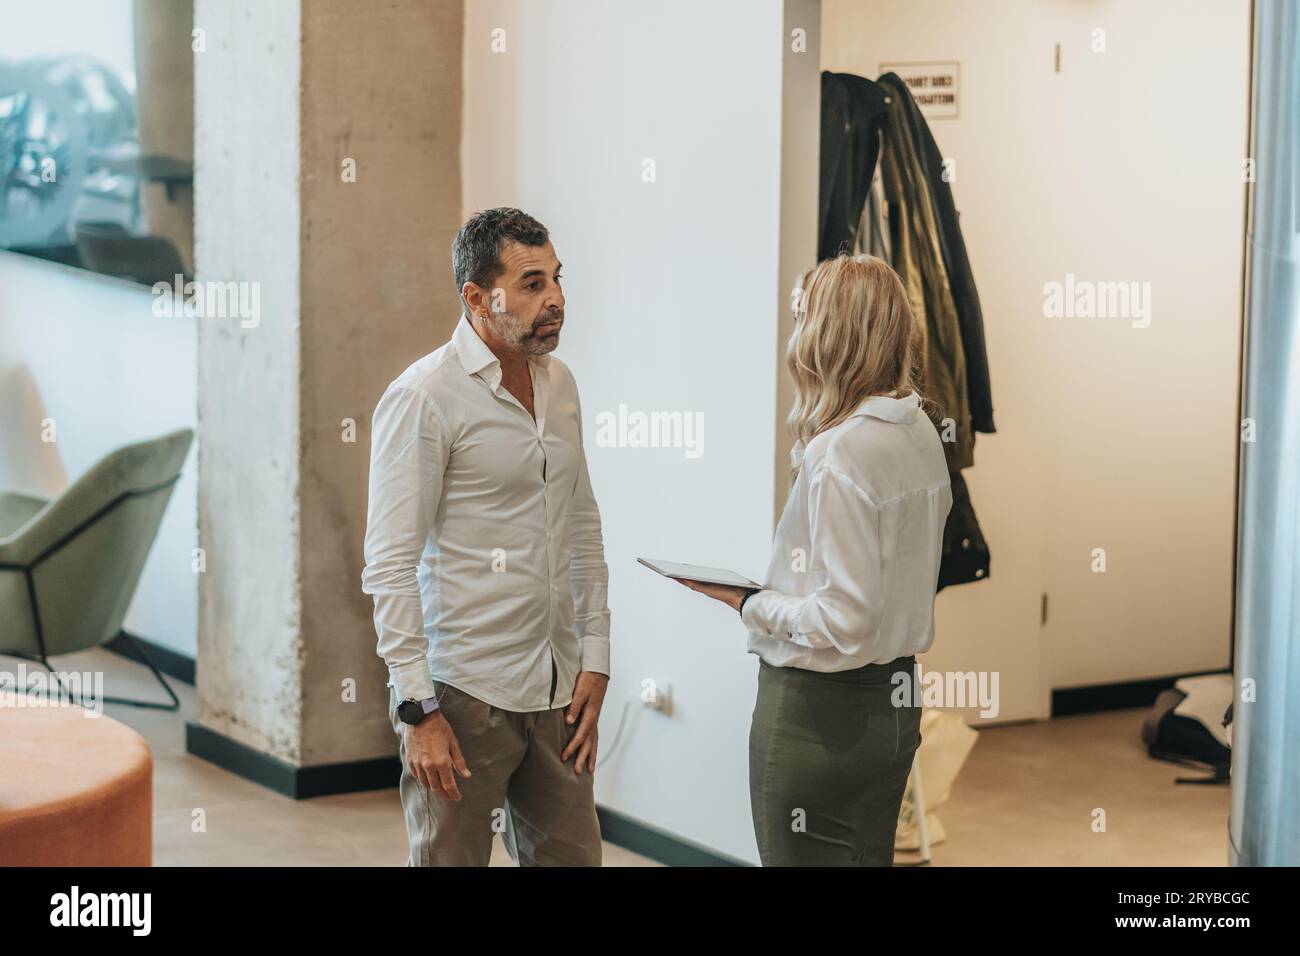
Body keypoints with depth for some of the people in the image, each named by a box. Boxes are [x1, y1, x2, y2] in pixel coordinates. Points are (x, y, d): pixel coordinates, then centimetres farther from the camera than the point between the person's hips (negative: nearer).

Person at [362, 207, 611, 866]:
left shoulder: (559, 384, 11)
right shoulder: (423, 397, -11)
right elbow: (390, 566, -14)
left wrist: (595, 659, 12)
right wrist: (417, 709, -17)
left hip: (557, 689, 7)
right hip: (464, 693, -6)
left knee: (572, 855, 9)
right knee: (448, 858, 2)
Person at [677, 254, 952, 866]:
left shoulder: (838, 454, -22)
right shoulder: (921, 433, 5)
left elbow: (843, 623, -24)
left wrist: (748, 602, -11)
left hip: (818, 713, -9)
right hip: (895, 702, 9)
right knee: (868, 859, 18)